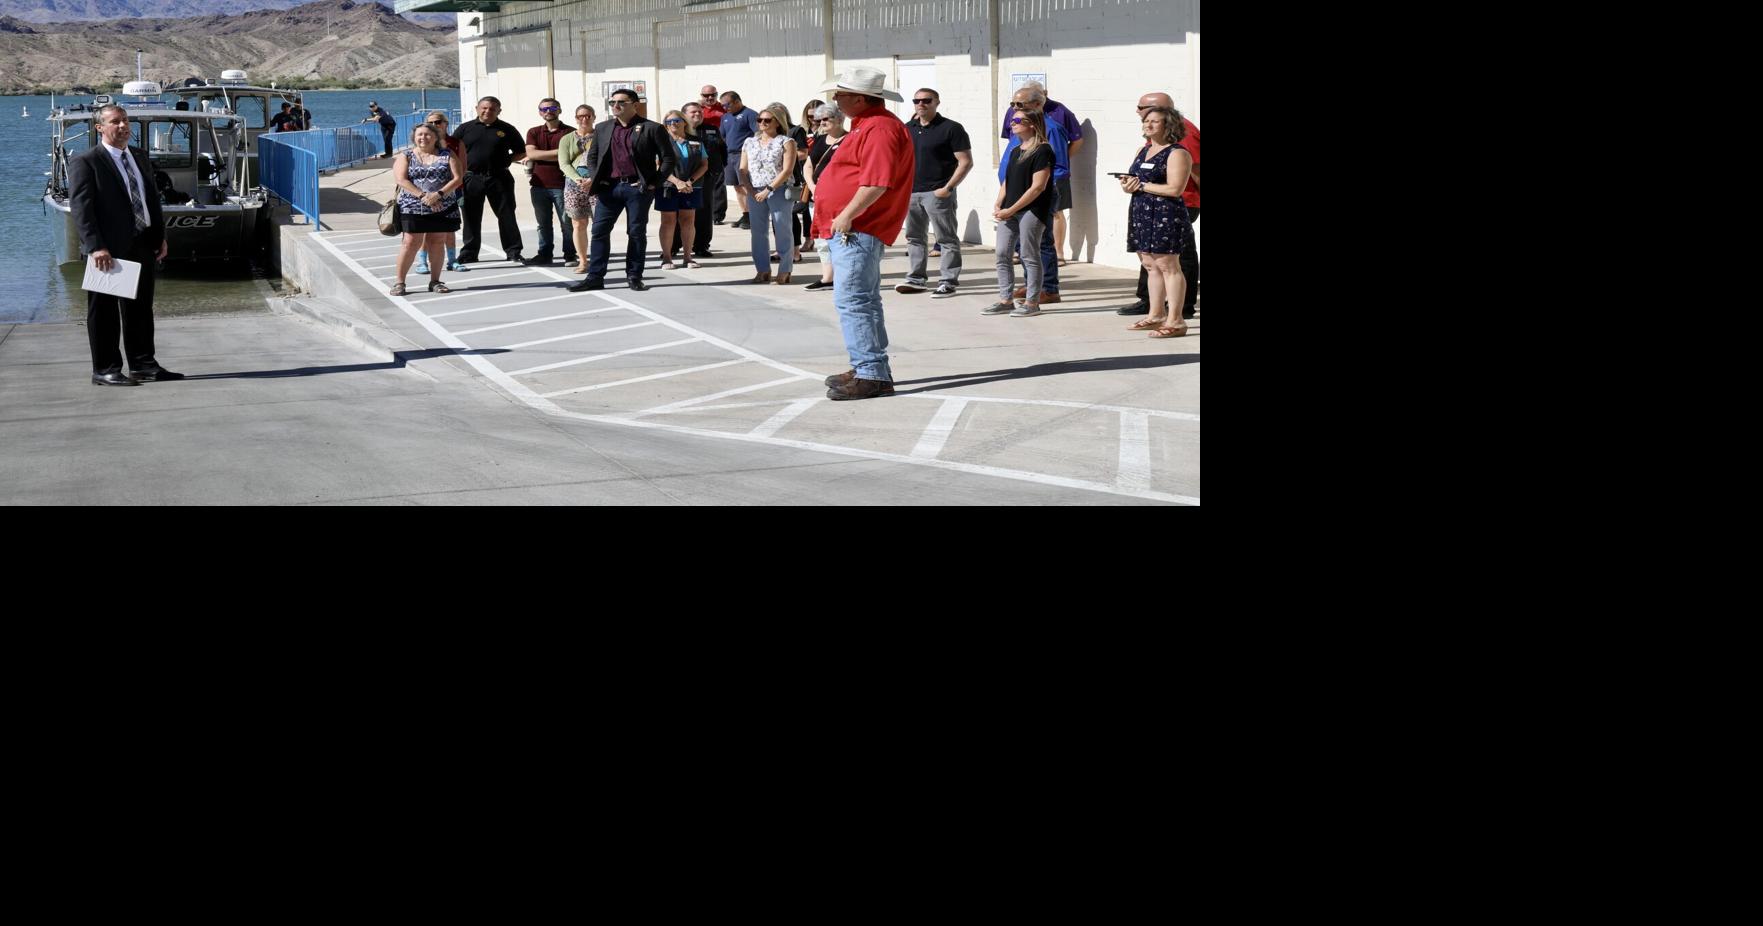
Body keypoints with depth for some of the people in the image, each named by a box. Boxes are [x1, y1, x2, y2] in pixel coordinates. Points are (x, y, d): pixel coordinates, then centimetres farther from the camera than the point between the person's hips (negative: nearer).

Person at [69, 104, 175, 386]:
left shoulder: (140, 158, 15)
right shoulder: (85, 162, -8)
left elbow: (152, 198, 20)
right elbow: (81, 207, -14)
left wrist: (160, 235, 11)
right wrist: (96, 247, -22)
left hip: (142, 244, 7)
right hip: (108, 249, -7)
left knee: (141, 308, 13)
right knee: (104, 311, 0)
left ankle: (143, 364, 21)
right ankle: (105, 370, 6)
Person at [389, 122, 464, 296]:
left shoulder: (447, 155, 6)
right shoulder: (406, 157, 6)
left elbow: (458, 179, -3)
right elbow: (401, 180, -7)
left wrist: (438, 194, -16)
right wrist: (423, 196, -18)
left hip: (443, 207, 1)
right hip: (413, 208, -1)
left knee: (437, 242, 5)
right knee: (411, 243, -6)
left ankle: (435, 281, 15)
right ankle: (399, 282, 0)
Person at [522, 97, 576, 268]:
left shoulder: (570, 132, 1)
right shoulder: (534, 132, 12)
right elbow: (531, 154, -4)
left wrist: (540, 156, -7)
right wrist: (558, 152, -9)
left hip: (561, 186, -3)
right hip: (539, 185, 3)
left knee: (566, 222, 0)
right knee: (543, 223, 10)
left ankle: (570, 255, 7)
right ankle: (544, 254, 16)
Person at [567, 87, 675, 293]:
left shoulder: (651, 129, -1)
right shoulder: (602, 128, 13)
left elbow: (668, 158, -1)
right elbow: (592, 156, 20)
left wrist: (655, 183, -7)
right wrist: (594, 179, 5)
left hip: (638, 188, -3)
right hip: (609, 187, 3)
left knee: (637, 233, 4)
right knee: (599, 231, -1)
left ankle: (634, 277, 14)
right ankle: (595, 277, 4)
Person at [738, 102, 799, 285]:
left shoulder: (786, 142, -1)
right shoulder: (750, 142, 15)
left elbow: (787, 170, -10)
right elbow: (743, 169, 13)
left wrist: (769, 189, -16)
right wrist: (747, 188, -5)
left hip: (779, 191, -5)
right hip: (755, 192, 5)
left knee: (782, 231, -3)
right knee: (757, 231, 4)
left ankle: (784, 271, 2)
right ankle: (763, 270, 10)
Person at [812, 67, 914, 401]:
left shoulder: (880, 129, -16)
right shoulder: (866, 125, 19)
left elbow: (877, 182, -26)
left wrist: (847, 216, -21)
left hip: (858, 231, -12)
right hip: (848, 232, 12)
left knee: (852, 301, -14)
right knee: (862, 301, 16)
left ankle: (872, 375, -13)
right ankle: (869, 370, 25)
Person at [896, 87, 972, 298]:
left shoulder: (951, 128, -6)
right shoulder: (907, 129, 13)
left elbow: (966, 162, -9)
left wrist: (948, 188, -15)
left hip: (937, 193, -6)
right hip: (910, 192, 7)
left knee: (947, 239, -2)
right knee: (913, 237, 12)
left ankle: (948, 281, 2)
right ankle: (915, 279, 20)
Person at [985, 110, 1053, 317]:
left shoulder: (1042, 151, -9)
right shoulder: (1015, 151, 17)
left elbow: (1038, 187, -15)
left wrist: (1011, 209, -16)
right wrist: (998, 205, 3)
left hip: (1031, 210, -8)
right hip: (1009, 212, 8)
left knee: (1029, 256, -3)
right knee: (1002, 255, 5)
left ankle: (1032, 302, 4)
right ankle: (1005, 300, 11)